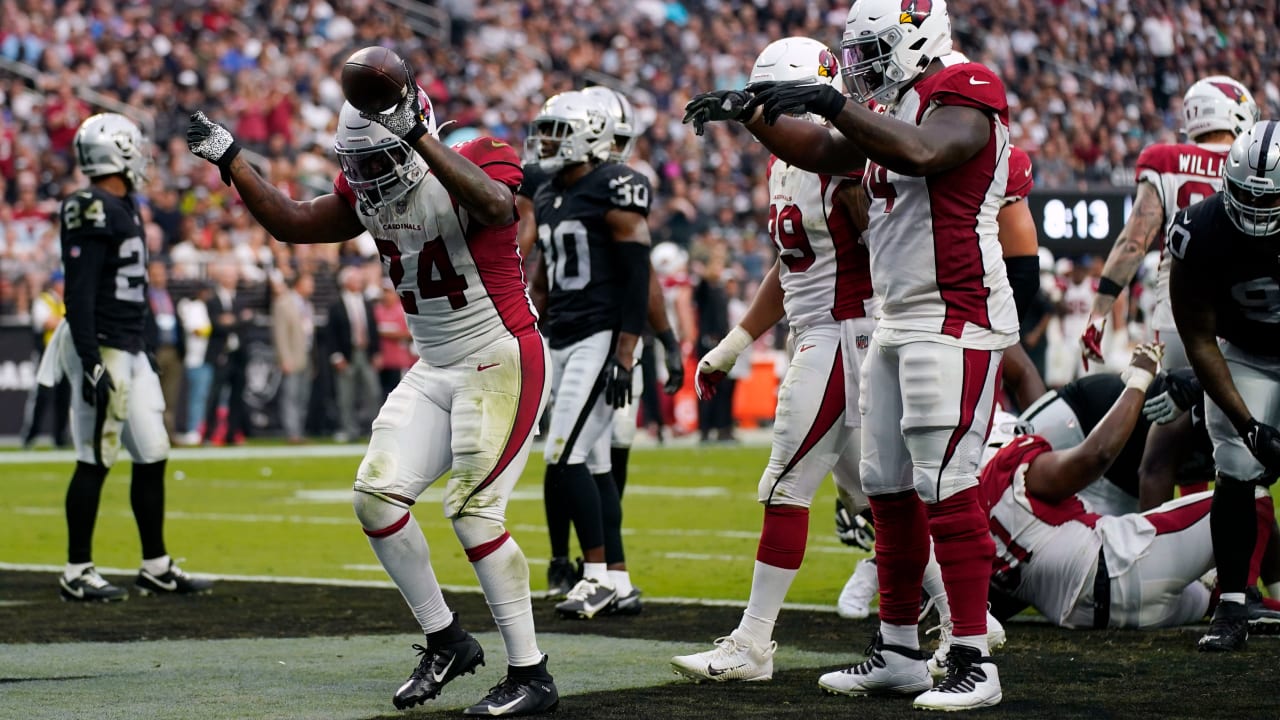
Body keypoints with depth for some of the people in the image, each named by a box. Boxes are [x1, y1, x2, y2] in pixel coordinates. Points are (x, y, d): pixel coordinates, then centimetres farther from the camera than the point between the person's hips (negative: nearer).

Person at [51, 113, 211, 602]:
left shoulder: (123, 209, 15)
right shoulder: (93, 213, -15)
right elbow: (78, 293, -20)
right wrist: (91, 364, -24)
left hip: (129, 350, 10)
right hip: (101, 349, -10)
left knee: (152, 457, 10)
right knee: (95, 461, -4)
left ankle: (156, 567, 17)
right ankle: (76, 573, 4)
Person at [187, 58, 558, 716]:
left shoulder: (475, 166, -17)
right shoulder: (371, 195, 5)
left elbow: (497, 205, -42)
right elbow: (292, 224, 16)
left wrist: (415, 132, -46)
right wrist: (228, 159, 7)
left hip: (501, 362, -8)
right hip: (434, 370, 8)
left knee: (474, 509, -14)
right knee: (377, 497, 0)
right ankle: (445, 641, 15)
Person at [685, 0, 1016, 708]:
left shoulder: (965, 92, -12)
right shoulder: (894, 105, 17)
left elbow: (922, 153, -31)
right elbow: (819, 152, 27)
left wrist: (831, 101, -30)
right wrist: (752, 111, 14)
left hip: (954, 321, -10)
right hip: (897, 323, 10)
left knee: (945, 486, -12)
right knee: (889, 488, 11)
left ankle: (973, 662, -9)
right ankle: (898, 652, 20)